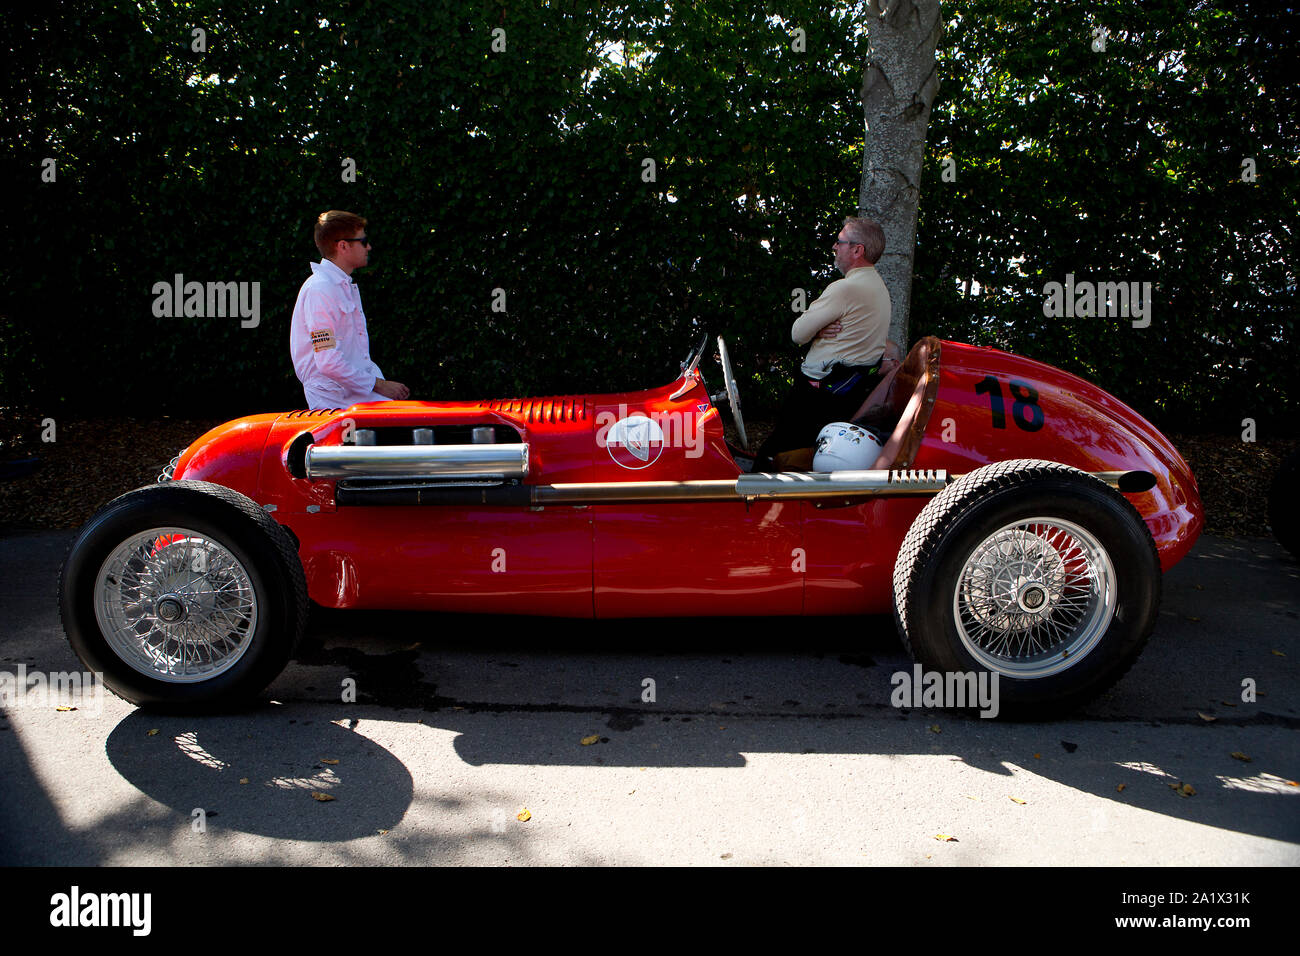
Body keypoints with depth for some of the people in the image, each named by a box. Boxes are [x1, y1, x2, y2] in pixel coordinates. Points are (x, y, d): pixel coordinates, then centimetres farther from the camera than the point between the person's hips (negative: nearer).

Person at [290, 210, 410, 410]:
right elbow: (328, 363, -19)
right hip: (335, 399, -9)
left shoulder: (348, 286, 20)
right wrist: (378, 385, -13)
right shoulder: (319, 289, -12)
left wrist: (382, 382, 9)